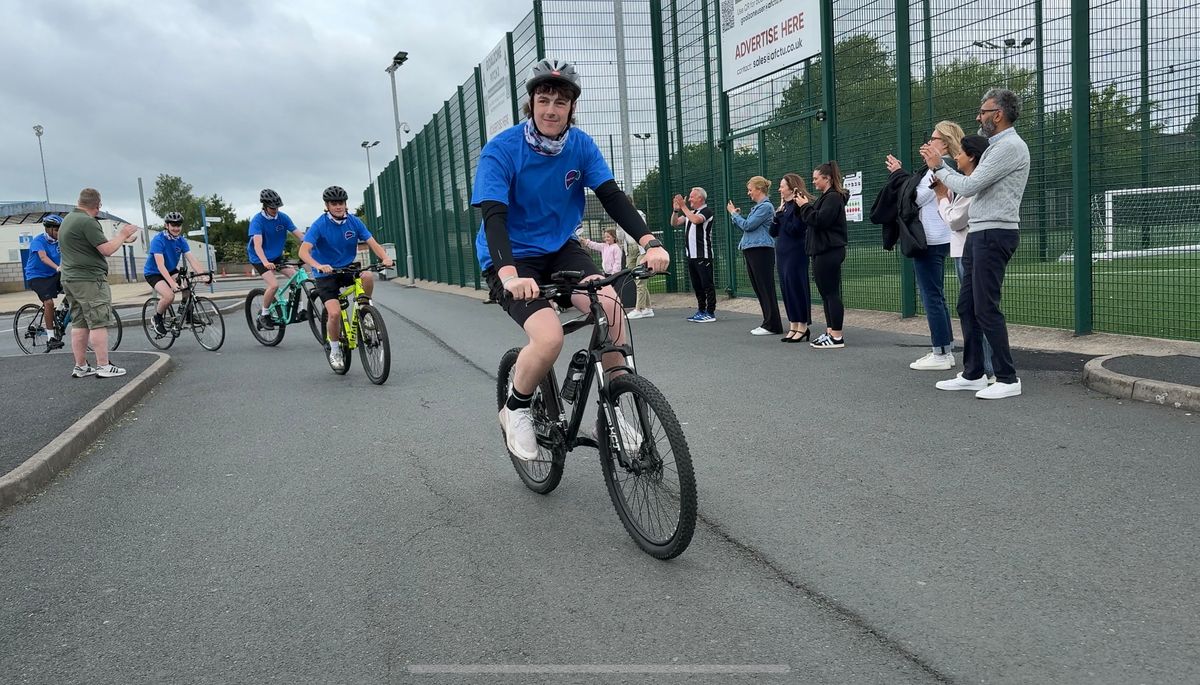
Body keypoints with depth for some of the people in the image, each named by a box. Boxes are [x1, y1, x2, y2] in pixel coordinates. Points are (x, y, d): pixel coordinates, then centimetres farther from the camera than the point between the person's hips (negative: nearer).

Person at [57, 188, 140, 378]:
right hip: (89, 279, -10)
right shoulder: (87, 222, -14)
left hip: (70, 279, 10)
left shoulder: (67, 220, 17)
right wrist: (122, 235, -2)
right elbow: (107, 250, -17)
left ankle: (80, 367, 13)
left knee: (79, 324, 11)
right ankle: (104, 366, -8)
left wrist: (120, 238, 23)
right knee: (98, 323, -7)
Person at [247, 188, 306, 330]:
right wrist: (265, 262, -49)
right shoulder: (257, 220, -20)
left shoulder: (283, 217, -7)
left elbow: (299, 235, -11)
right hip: (260, 259, -5)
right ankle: (264, 315, -3)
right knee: (274, 285, -23)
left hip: (277, 256, 5)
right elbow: (257, 244, -32)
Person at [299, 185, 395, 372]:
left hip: (348, 268, 3)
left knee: (368, 276, -30)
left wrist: (385, 258, -30)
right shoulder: (319, 225, -15)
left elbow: (373, 243, -9)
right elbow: (303, 251, -25)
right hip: (326, 274, -3)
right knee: (335, 312, -21)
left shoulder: (354, 222, -5)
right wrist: (318, 266, -45)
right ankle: (334, 350, 4)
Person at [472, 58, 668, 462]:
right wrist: (509, 273, -45)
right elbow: (493, 215, -27)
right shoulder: (501, 149, -17)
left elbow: (612, 196, -11)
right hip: (512, 259, -4)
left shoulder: (581, 145, -4)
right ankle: (515, 409, 2)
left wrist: (649, 242, -28)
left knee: (610, 305, -24)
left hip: (560, 249, 4)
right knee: (549, 338, -28)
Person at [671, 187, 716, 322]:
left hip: (703, 255, -8)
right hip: (691, 255, 8)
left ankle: (710, 313, -5)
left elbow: (696, 220, -24)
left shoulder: (707, 211, -5)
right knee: (697, 285, 12)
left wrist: (683, 206, -16)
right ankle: (701, 311, 19)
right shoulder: (690, 212, 20)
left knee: (707, 284, -6)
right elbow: (674, 223, 17)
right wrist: (675, 210, 0)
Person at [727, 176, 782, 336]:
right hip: (751, 251, 10)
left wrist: (734, 213, -2)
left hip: (761, 251, -10)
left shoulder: (766, 206, -11)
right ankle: (767, 323, 17)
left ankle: (772, 326, -3)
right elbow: (746, 228, 22)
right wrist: (736, 214, 12)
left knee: (766, 288, -6)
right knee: (758, 288, 11)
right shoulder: (757, 207, 19)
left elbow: (748, 225, -15)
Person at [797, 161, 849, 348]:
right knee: (826, 293, 12)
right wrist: (806, 206, 5)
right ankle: (830, 332, 18)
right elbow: (815, 219, 19)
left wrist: (805, 206, -11)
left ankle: (837, 337, -6)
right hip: (822, 250, 11)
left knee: (831, 293, -8)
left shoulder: (833, 198, -12)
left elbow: (820, 220, -22)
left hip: (830, 251, -11)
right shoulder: (826, 197, 20)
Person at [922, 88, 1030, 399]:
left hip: (994, 235, -10)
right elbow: (970, 184, 16)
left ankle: (1007, 379, -2)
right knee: (967, 305, 11)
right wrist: (939, 164, 14)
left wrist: (939, 167, -3)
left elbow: (969, 186, -16)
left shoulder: (1010, 146, -12)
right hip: (978, 234, 10)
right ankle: (973, 374, 18)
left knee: (986, 308, -9)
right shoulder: (996, 146, 20)